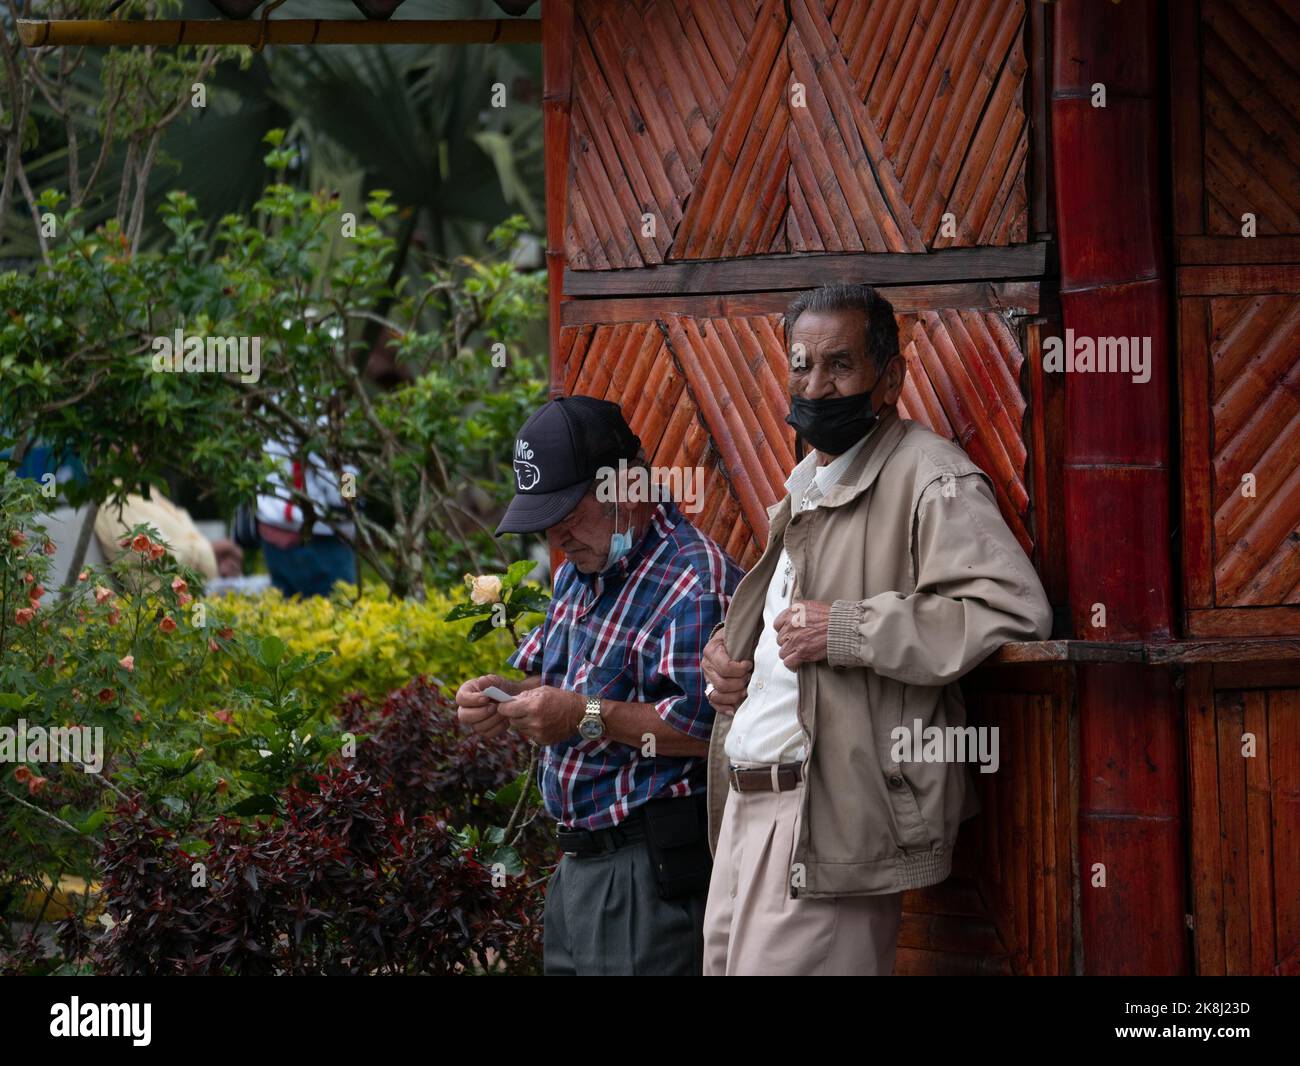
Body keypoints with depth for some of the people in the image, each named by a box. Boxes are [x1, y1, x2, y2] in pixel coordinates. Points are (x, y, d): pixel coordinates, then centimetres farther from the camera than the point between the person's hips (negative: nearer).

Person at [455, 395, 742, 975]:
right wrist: (507, 694, 5)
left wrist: (589, 716, -22)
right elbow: (552, 680, 29)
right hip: (578, 863, 10)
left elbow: (710, 724, -26)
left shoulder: (696, 582, -17)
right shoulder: (580, 571, 17)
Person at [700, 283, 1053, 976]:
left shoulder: (929, 478, -9)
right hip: (745, 810, 9)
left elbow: (1013, 610, -24)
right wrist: (724, 647, 15)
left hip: (827, 824, -9)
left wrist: (845, 630, -22)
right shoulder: (803, 486, 22)